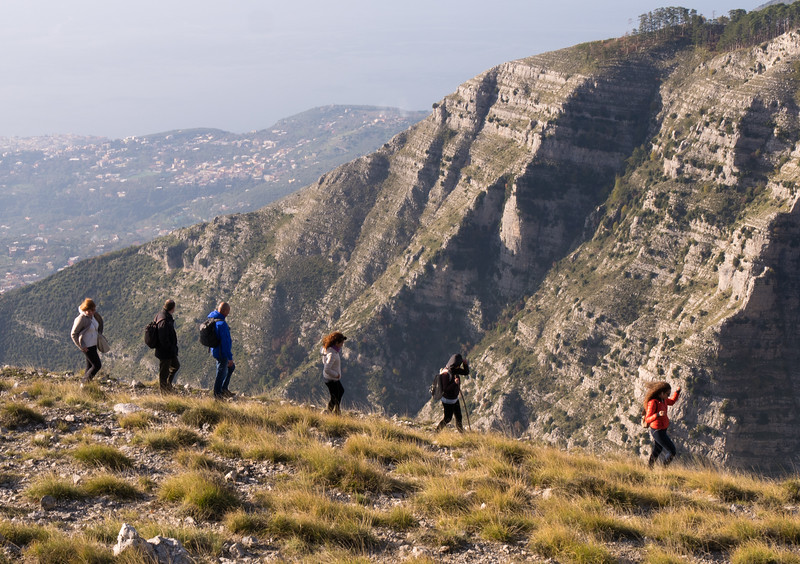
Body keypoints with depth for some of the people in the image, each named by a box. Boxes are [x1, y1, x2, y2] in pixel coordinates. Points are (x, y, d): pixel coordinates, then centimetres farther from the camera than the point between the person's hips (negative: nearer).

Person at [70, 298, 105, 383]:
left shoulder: (92, 315, 1)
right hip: (87, 347, -8)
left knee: (90, 366, 14)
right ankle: (86, 381, 7)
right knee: (97, 365, -7)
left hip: (93, 345, 8)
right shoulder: (81, 319, -22)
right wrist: (81, 346, -18)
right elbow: (73, 334, -18)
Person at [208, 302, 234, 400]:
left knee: (231, 367, 25)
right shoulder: (222, 324, -28)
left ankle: (224, 389, 31)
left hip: (214, 350, 10)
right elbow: (225, 342, -26)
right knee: (221, 374, 6)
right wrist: (230, 357, -20)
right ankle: (217, 394, 20)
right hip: (221, 353, -10)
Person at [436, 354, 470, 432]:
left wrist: (465, 364, -11)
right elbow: (445, 389, -28)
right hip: (448, 401, -8)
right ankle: (436, 431, 27)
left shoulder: (455, 370, -3)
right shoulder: (446, 374, -27)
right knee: (447, 418, 9)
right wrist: (454, 383, -39)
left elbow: (466, 372, 8)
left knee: (458, 417, 16)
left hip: (455, 399, 8)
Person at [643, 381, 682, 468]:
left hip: (661, 430, 9)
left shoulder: (662, 399, 0)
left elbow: (672, 401, 21)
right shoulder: (652, 403, -27)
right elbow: (648, 419, -30)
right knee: (673, 452, 0)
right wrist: (658, 414, -47)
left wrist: (677, 391, 7)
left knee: (657, 452, 22)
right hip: (658, 432, -9)